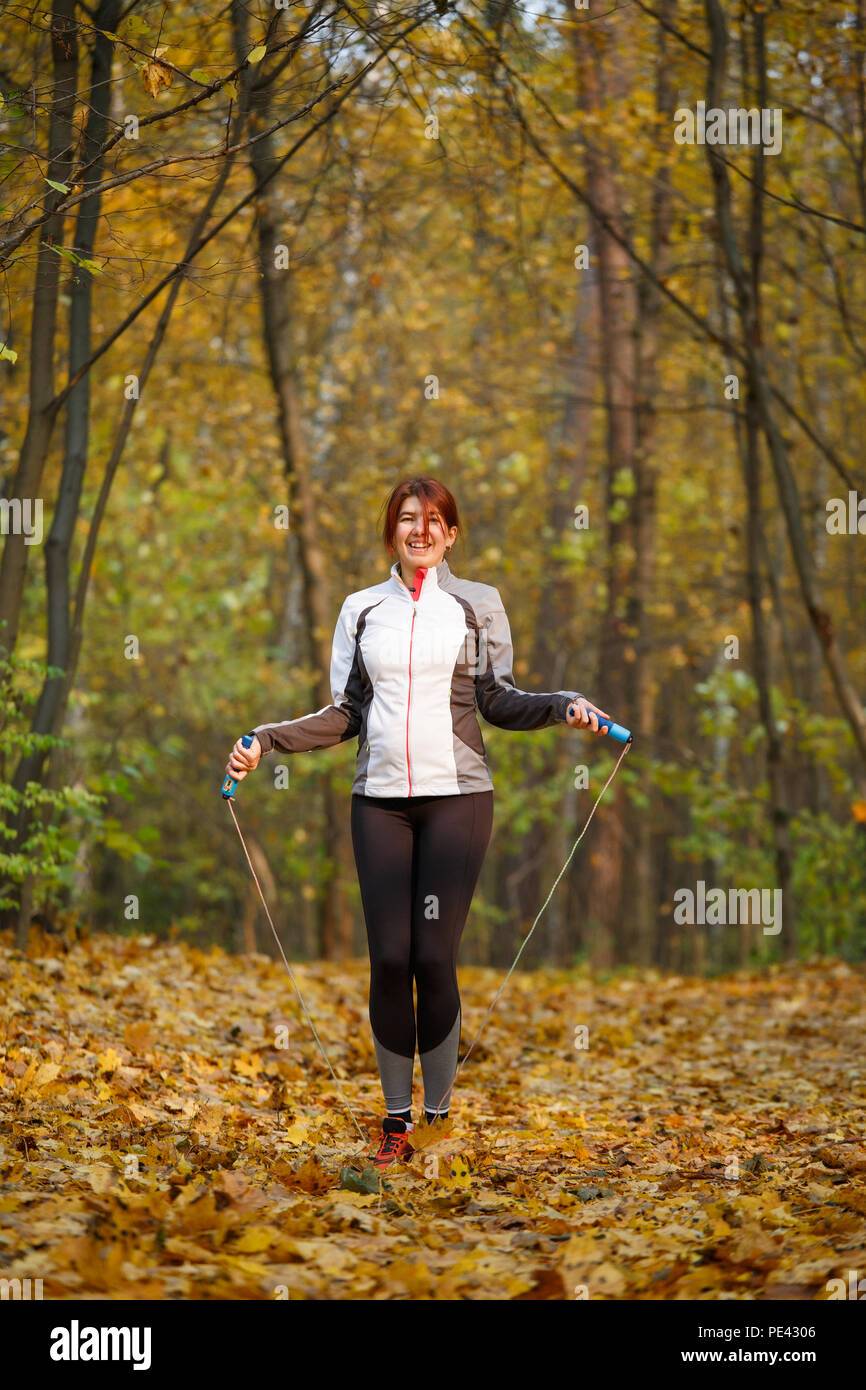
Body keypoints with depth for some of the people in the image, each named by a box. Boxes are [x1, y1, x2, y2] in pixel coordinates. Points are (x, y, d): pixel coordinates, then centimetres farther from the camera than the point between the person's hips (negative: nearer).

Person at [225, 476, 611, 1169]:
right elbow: (346, 714, 17)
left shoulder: (478, 604, 9)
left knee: (434, 958, -8)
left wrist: (565, 706, -10)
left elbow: (499, 701, 6)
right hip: (380, 800, 2)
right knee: (389, 959, -3)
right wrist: (267, 740, 8)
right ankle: (397, 1119, 9)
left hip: (456, 796, -2)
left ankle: (439, 1113, 5)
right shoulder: (362, 609, 14)